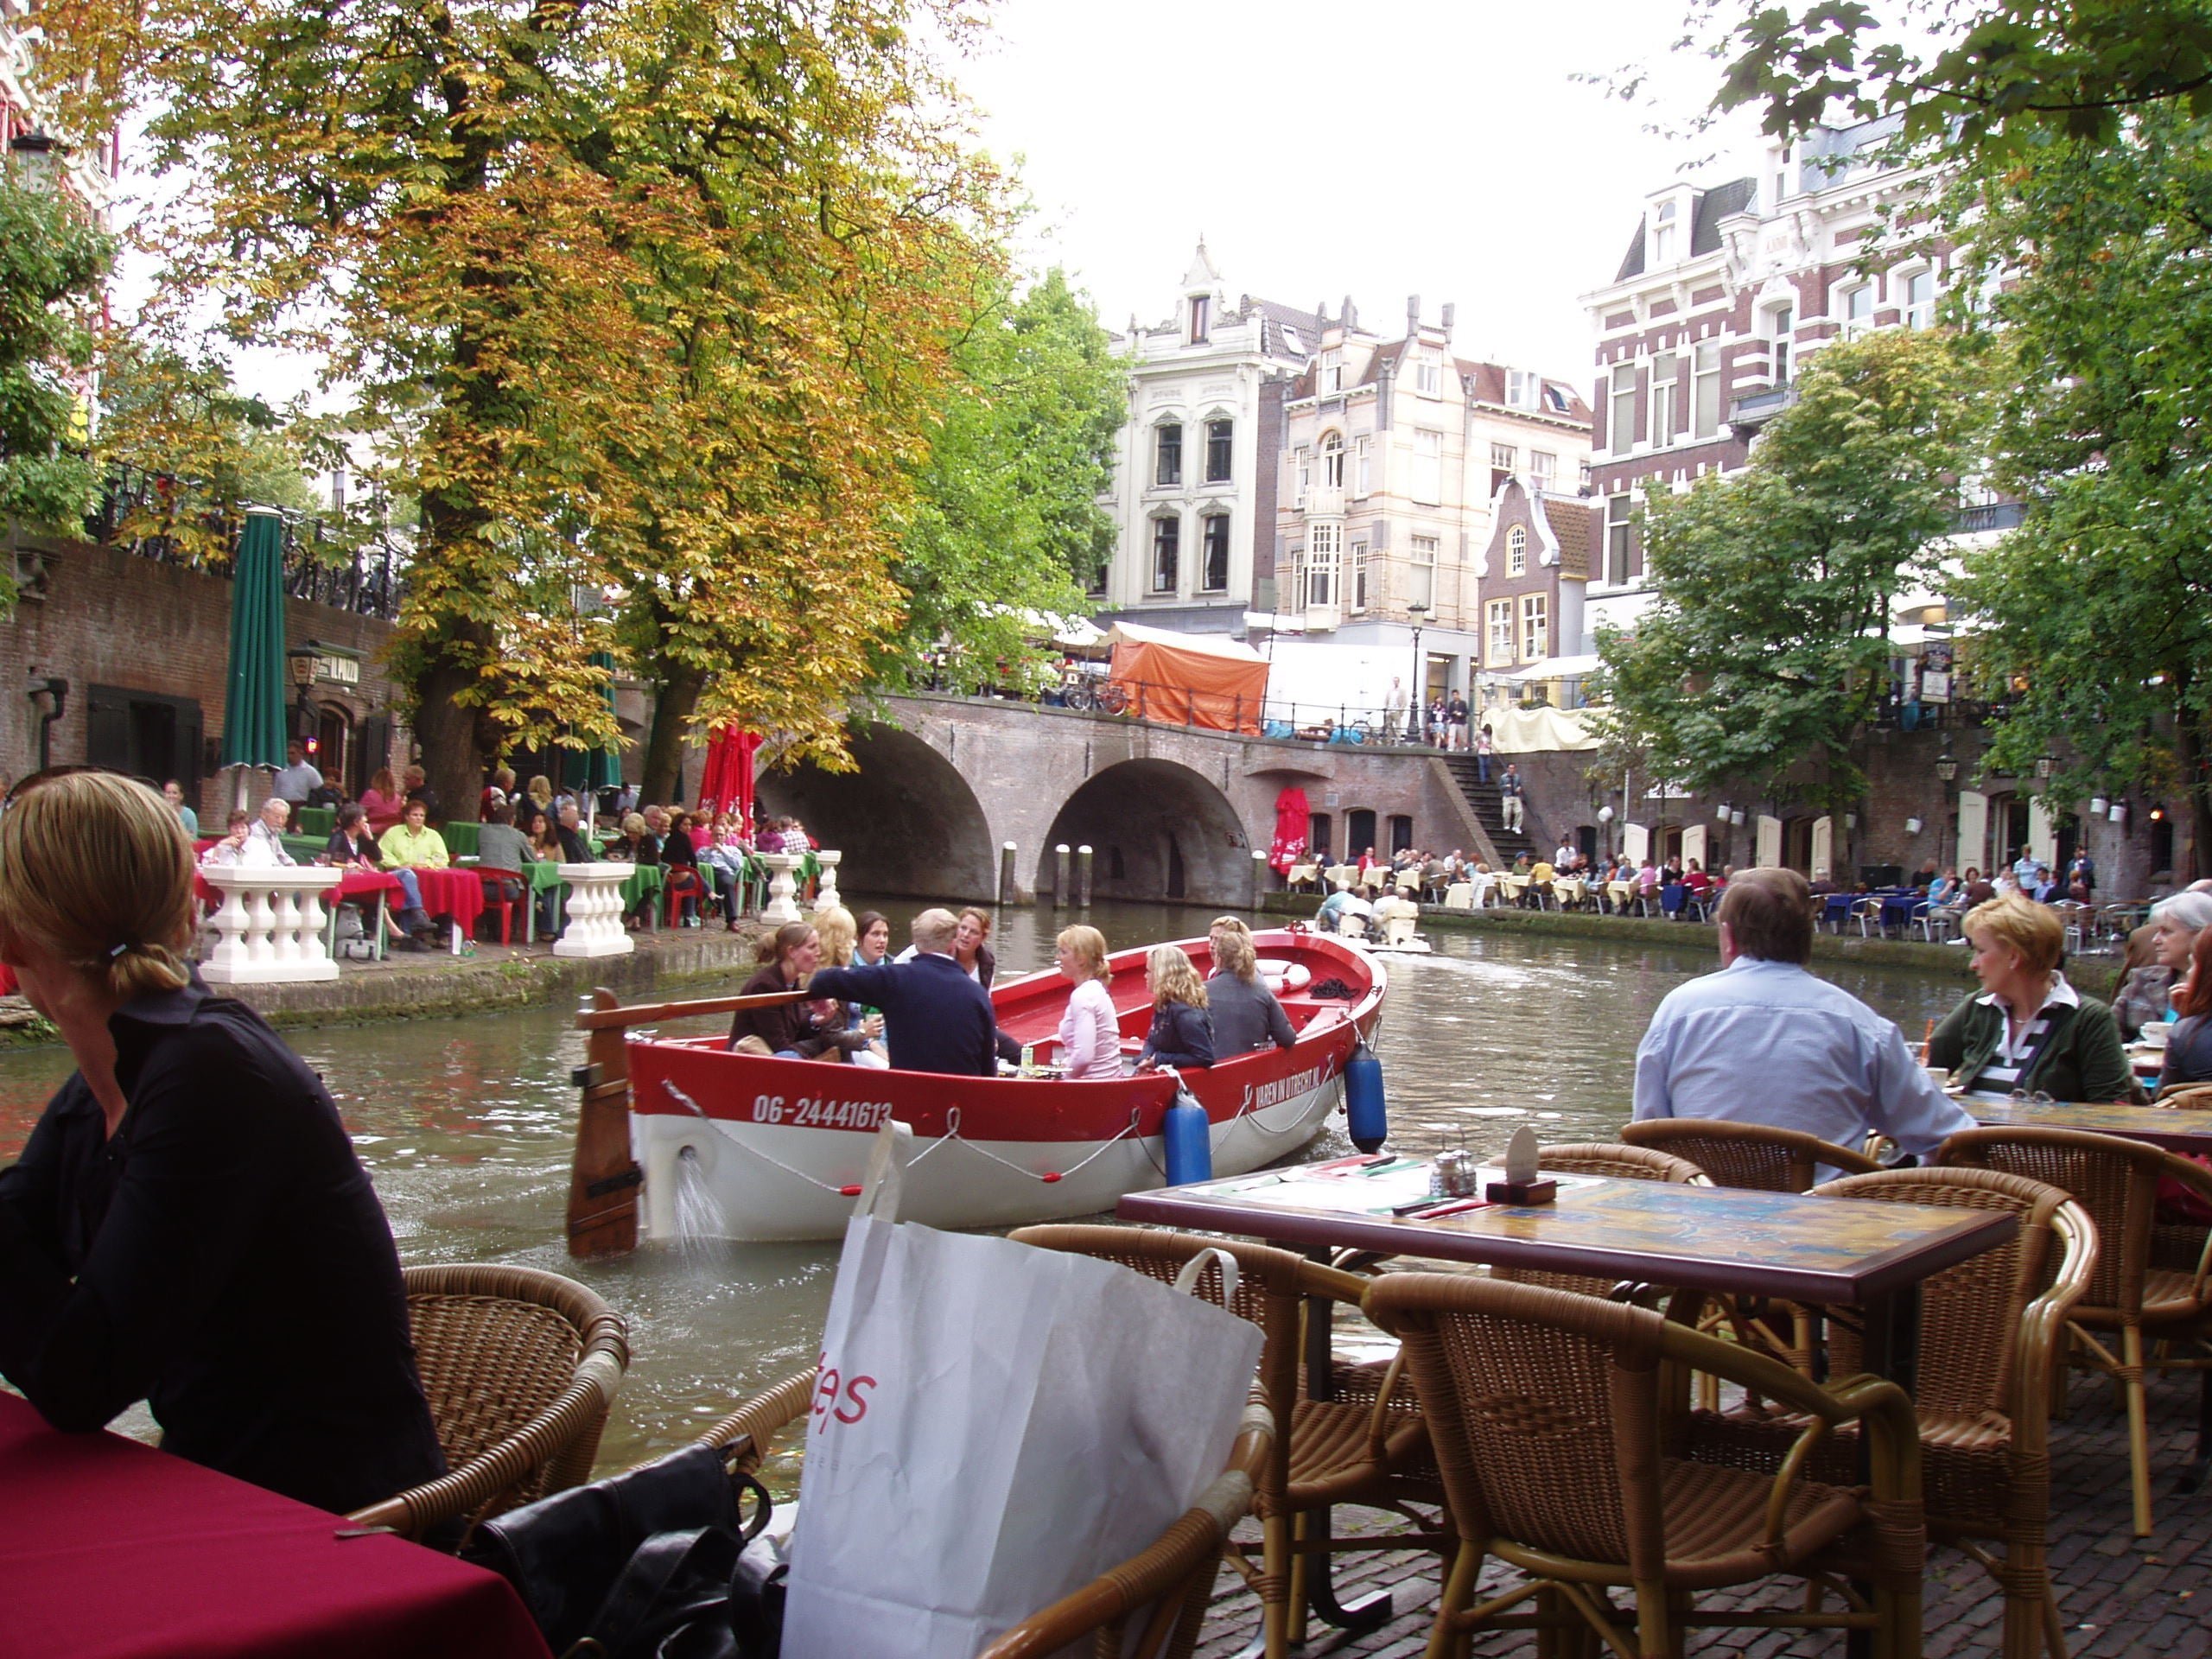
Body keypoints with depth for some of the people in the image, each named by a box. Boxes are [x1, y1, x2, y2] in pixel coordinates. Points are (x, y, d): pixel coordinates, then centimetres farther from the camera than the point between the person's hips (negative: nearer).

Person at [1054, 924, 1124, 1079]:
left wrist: (1061, 1078, -10)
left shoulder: (1082, 996, -15)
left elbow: (1083, 1055, -24)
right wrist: (1063, 1067, 9)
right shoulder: (1096, 989, 14)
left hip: (1094, 1086, -9)